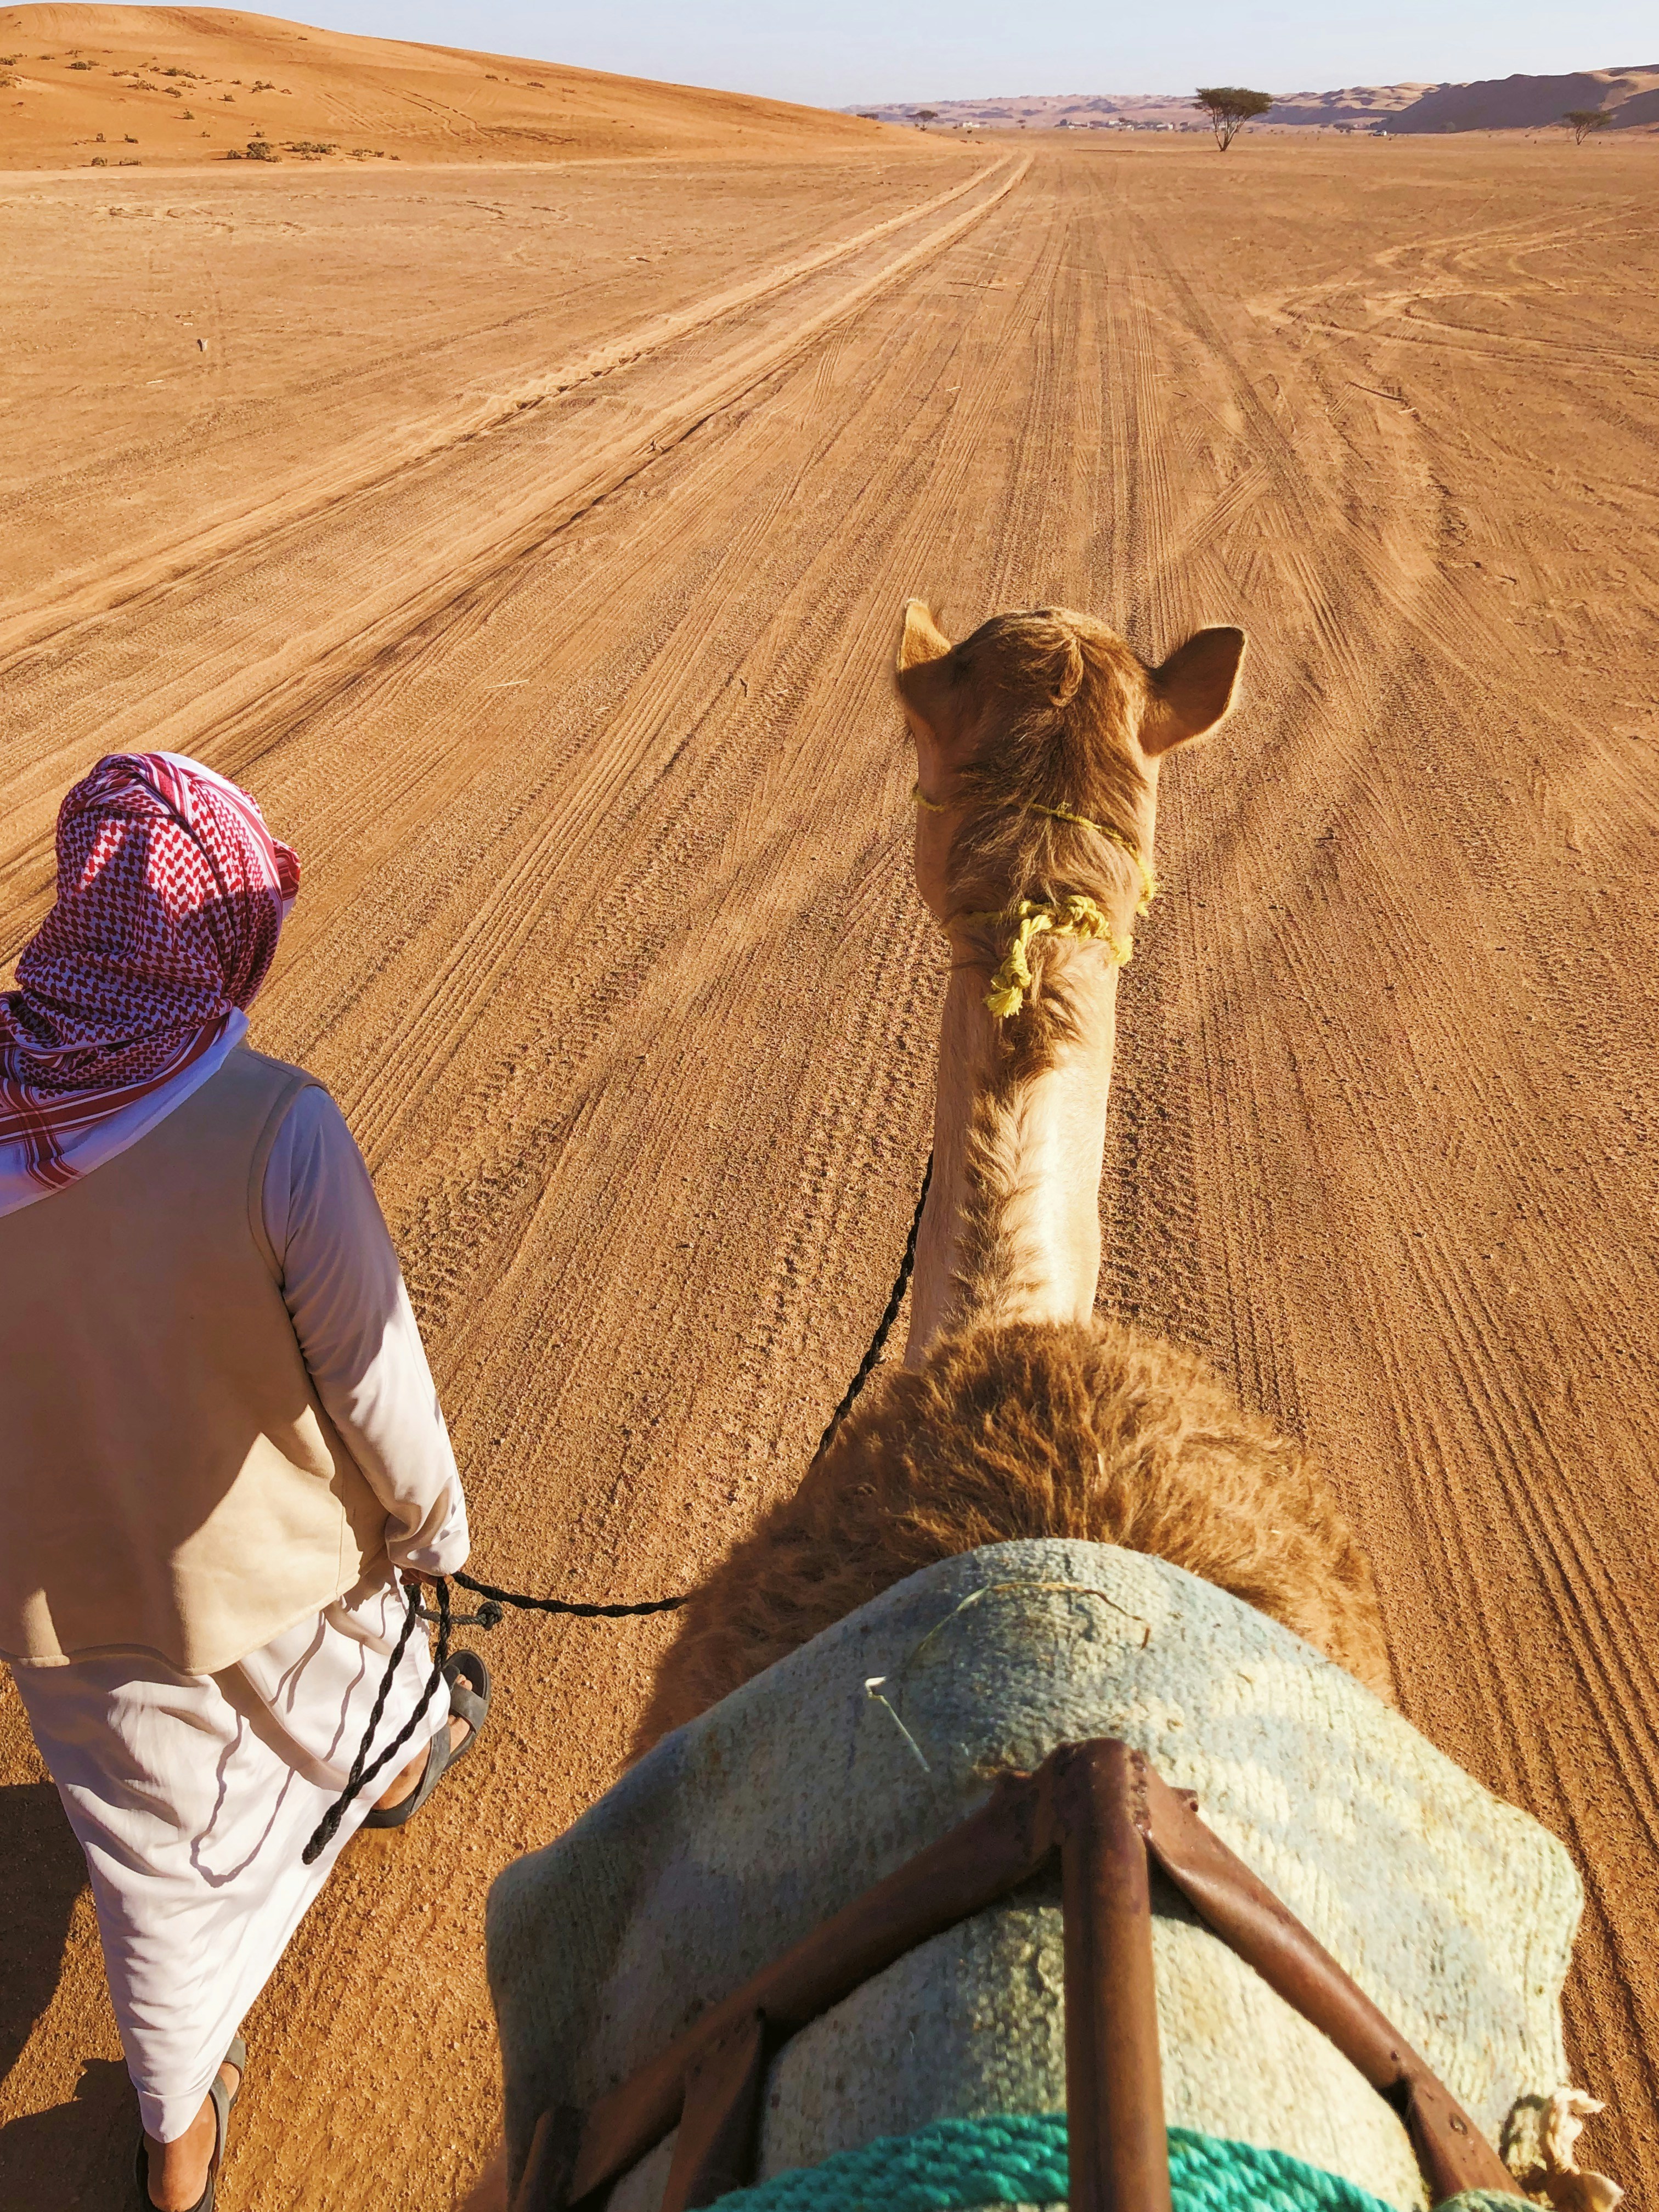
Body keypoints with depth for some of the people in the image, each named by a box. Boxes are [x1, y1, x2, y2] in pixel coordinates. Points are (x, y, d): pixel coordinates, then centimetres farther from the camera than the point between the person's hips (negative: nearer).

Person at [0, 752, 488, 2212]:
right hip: (270, 1555, -2)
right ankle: (402, 1759, 69)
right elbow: (373, 1370, -23)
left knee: (156, 1848, 25)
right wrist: (437, 1519, -2)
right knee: (352, 1674, 34)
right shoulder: (274, 1125, -33)